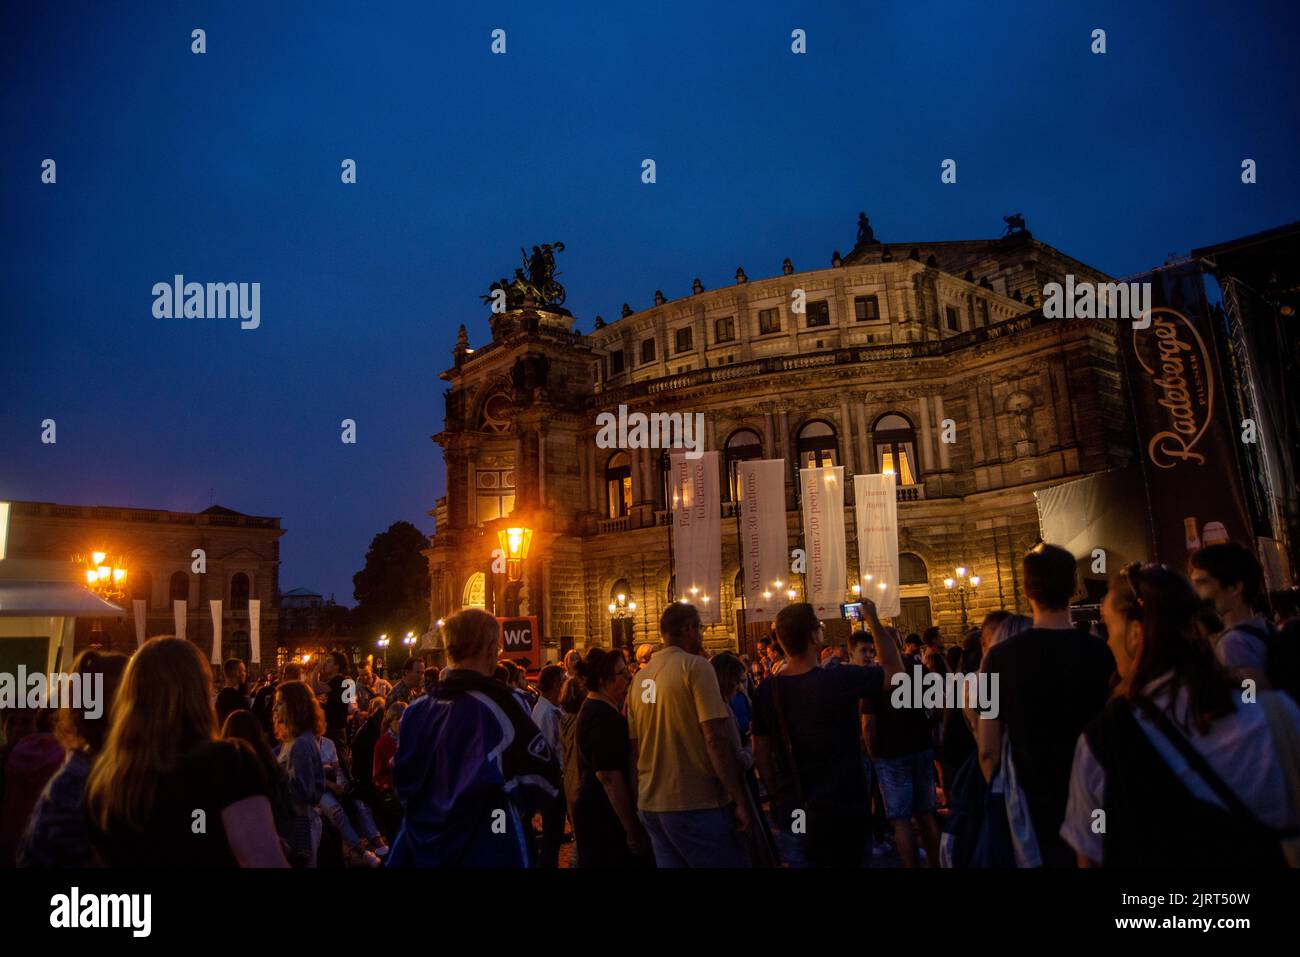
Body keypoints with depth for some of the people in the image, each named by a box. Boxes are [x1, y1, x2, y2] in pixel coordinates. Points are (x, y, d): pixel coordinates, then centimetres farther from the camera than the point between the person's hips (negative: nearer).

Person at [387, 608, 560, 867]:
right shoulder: (499, 704, -19)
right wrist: (514, 810, 2)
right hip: (487, 854, -5)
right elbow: (543, 779, -17)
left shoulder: (415, 711, -2)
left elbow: (402, 781, 8)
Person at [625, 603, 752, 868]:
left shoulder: (641, 677, 9)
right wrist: (740, 800, -14)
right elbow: (716, 738, -18)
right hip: (696, 804, -7)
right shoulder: (695, 665, -11)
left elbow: (635, 746, 14)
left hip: (650, 805, 7)